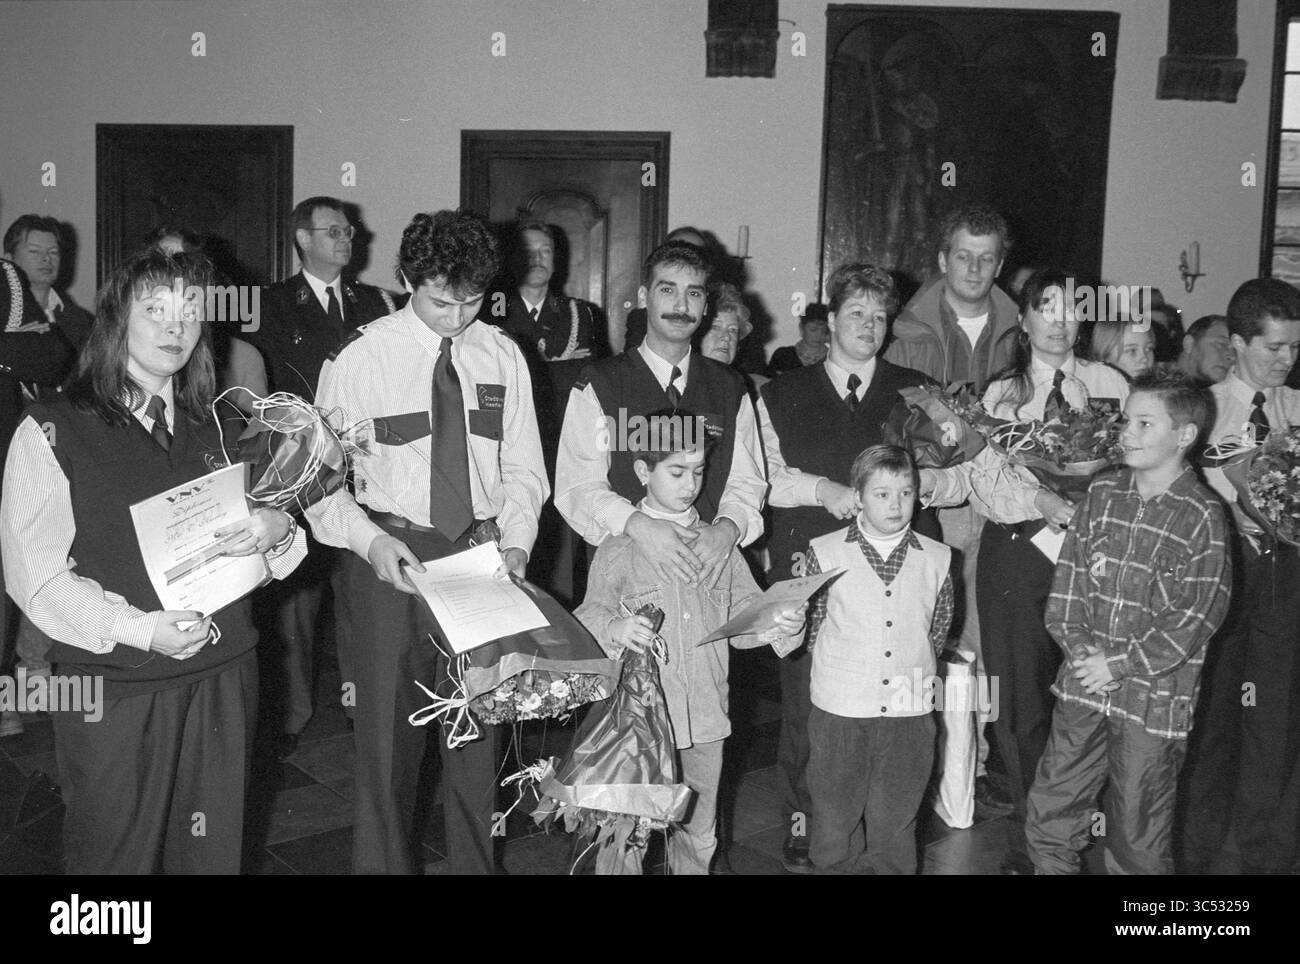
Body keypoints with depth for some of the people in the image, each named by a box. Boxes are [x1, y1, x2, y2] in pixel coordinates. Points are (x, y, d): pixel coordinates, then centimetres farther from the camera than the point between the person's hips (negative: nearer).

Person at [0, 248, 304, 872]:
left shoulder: (213, 427, 11)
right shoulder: (54, 430, -4)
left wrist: (276, 530, -12)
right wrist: (138, 629, -21)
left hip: (223, 679, 4)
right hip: (111, 693, -4)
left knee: (212, 852, 13)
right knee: (116, 857, 8)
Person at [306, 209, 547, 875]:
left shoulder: (503, 357, 5)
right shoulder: (360, 359, -4)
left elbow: (522, 468, 8)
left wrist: (515, 544, -8)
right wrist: (369, 541, -21)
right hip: (391, 559, -2)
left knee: (478, 724, 12)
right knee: (388, 726, 4)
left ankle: (473, 862, 29)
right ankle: (381, 863, 22)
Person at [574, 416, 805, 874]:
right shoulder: (620, 547, -4)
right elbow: (590, 616, -5)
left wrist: (779, 624, -11)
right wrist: (616, 629, -26)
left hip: (705, 716, 4)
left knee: (699, 835, 17)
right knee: (626, 835, 0)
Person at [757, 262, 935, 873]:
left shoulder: (915, 392, 14)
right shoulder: (783, 395, 13)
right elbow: (763, 477, 6)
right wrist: (823, 488, -9)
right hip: (808, 569, 0)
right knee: (805, 701, 0)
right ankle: (802, 825, 15)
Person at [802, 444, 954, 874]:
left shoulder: (937, 559, 3)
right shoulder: (824, 553, -3)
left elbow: (938, 631, 12)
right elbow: (811, 628, 3)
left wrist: (911, 674, 7)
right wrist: (843, 670, 4)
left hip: (909, 713, 2)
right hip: (839, 712, -1)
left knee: (895, 830, 13)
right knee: (835, 826, 8)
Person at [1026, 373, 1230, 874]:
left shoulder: (1203, 516, -9)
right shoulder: (1103, 493, 5)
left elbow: (1196, 615, -13)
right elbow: (1069, 575, 6)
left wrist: (1120, 664, -14)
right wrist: (1079, 647, -7)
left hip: (1154, 697, -4)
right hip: (1082, 686, 4)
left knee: (1138, 834, 8)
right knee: (1049, 813, 10)